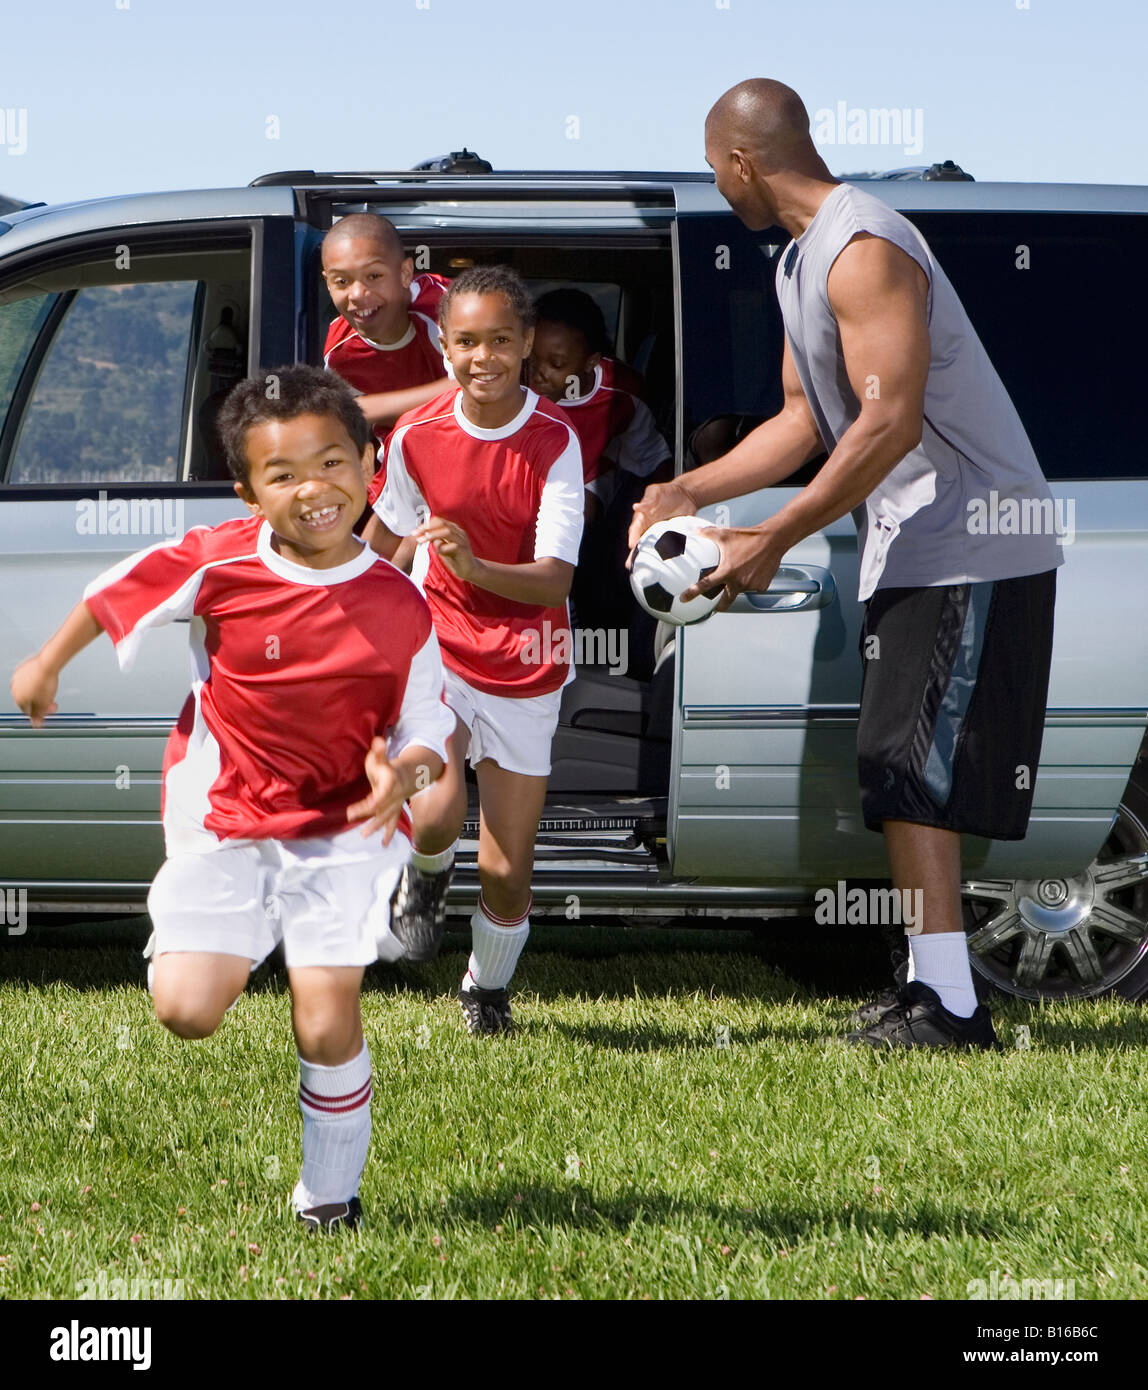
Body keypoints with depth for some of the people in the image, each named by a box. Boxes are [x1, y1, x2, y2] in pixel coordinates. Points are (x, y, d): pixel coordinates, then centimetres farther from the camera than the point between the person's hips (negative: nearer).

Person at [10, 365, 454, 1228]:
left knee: (326, 1025, -8)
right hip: (223, 823, 1)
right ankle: (231, 952, 26)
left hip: (343, 830, 0)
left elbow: (428, 730, -4)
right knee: (186, 1011, -12)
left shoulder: (400, 608, -12)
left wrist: (404, 771, -26)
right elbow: (114, 594, 4)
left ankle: (330, 1197, 16)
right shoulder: (219, 562, -14)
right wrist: (48, 665, 13)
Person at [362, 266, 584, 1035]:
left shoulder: (555, 442, -14)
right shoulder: (417, 435, -8)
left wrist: (476, 568, -39)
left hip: (525, 673, -1)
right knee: (436, 816, -24)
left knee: (507, 873, 0)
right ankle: (428, 874, 14)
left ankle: (488, 992, 30)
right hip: (437, 647, 1)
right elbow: (389, 530, 12)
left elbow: (555, 578, -22)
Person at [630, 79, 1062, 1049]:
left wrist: (774, 541, -21)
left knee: (910, 777, -11)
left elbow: (890, 422, -24)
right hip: (914, 550, 10)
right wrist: (688, 492, 10)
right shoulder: (803, 258, 15)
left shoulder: (864, 251, -18)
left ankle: (949, 1008, -10)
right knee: (904, 777, 12)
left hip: (968, 551, -10)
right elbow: (808, 419, 18)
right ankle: (934, 987, 17)